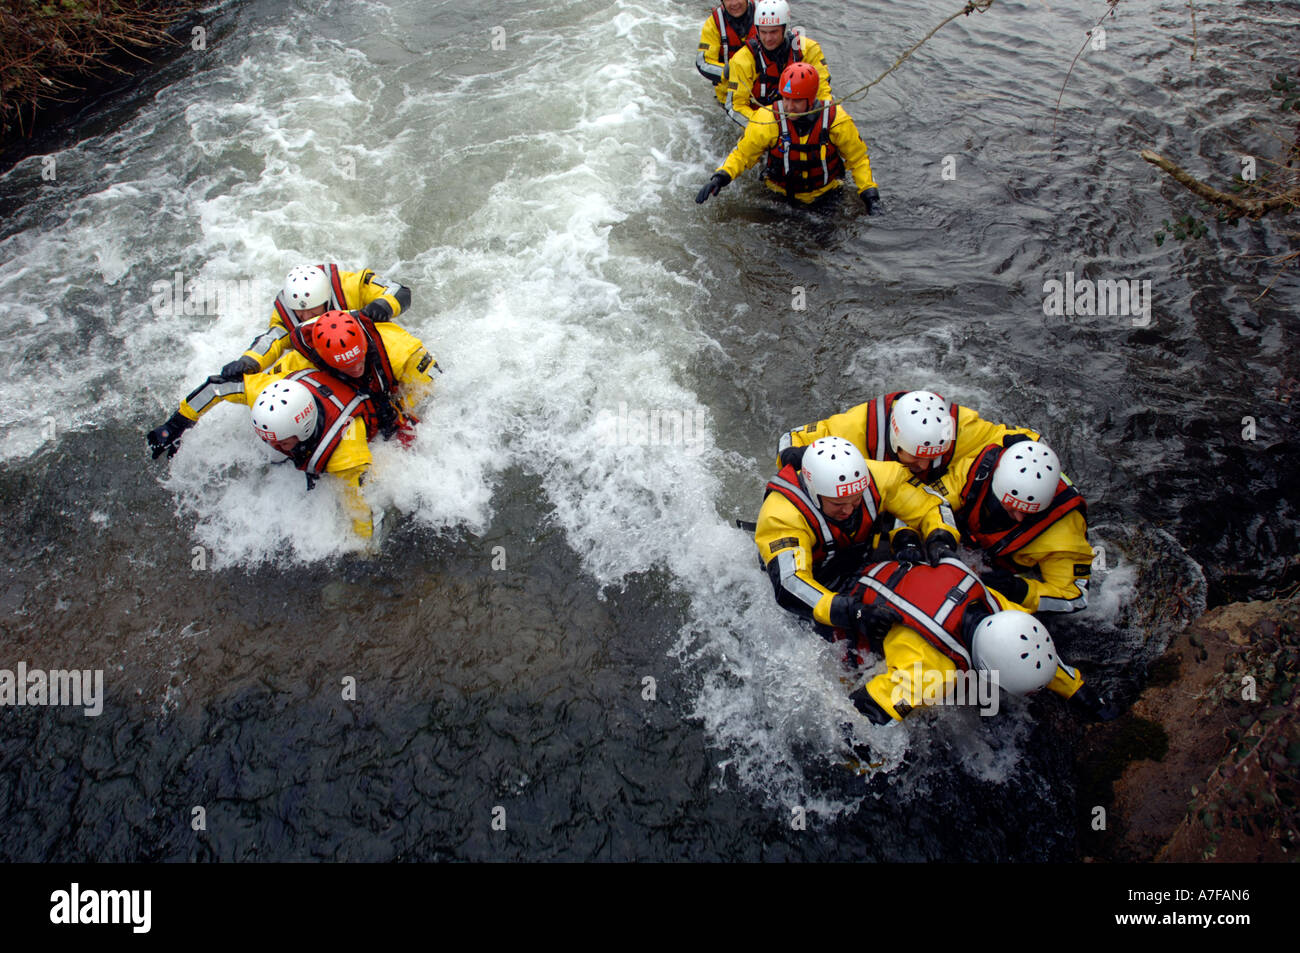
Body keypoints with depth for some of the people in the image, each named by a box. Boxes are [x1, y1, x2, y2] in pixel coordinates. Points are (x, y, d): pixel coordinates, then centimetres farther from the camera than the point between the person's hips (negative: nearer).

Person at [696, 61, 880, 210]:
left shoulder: (836, 119, -18)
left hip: (826, 194, 0)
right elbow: (742, 154, -9)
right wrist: (721, 177, -26)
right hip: (779, 195, 0)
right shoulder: (768, 120, -20)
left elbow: (858, 158, -5)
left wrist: (870, 194, -15)